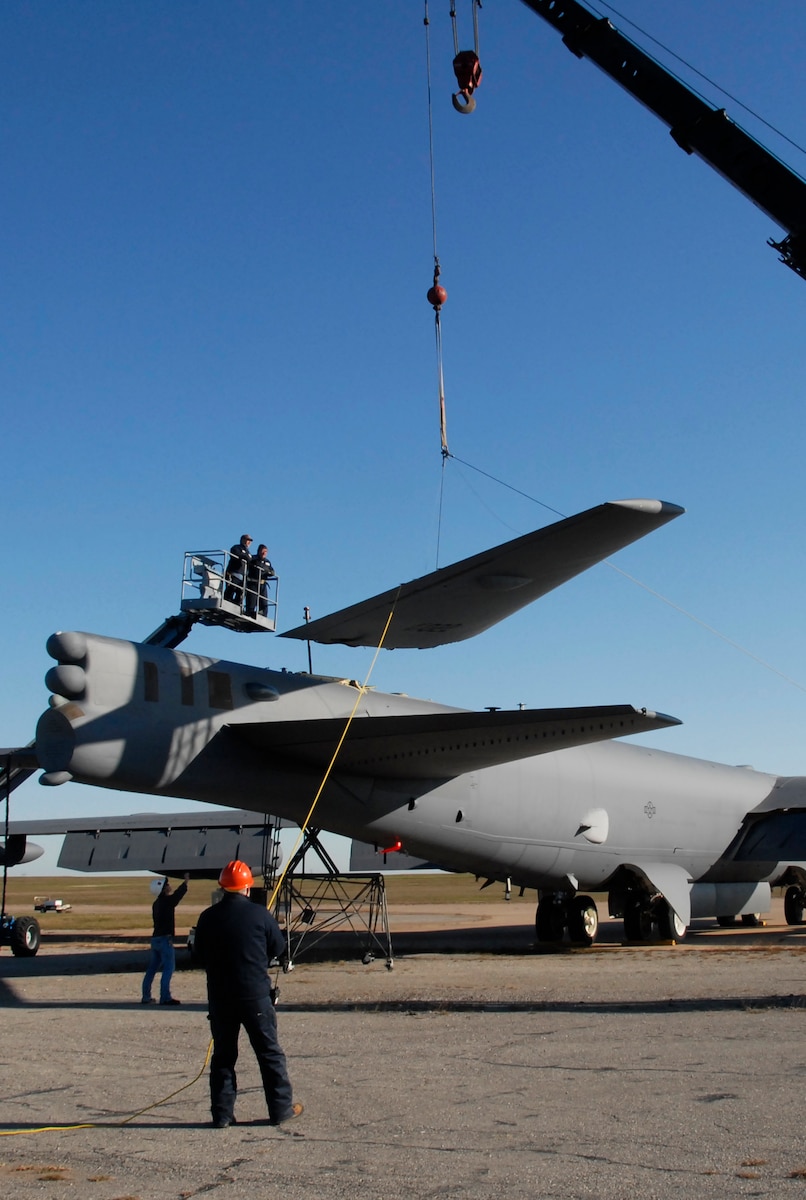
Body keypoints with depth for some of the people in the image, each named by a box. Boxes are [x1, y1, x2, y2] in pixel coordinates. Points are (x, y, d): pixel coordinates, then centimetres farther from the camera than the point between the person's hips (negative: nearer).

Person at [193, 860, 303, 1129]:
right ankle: (281, 1108, 13)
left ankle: (222, 1114, 12)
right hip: (255, 995, -2)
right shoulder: (259, 914, -9)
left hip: (219, 996, 2)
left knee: (222, 1054, 11)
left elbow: (199, 954, 7)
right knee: (269, 1051, 8)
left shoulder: (208, 917, -3)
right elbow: (278, 946, 3)